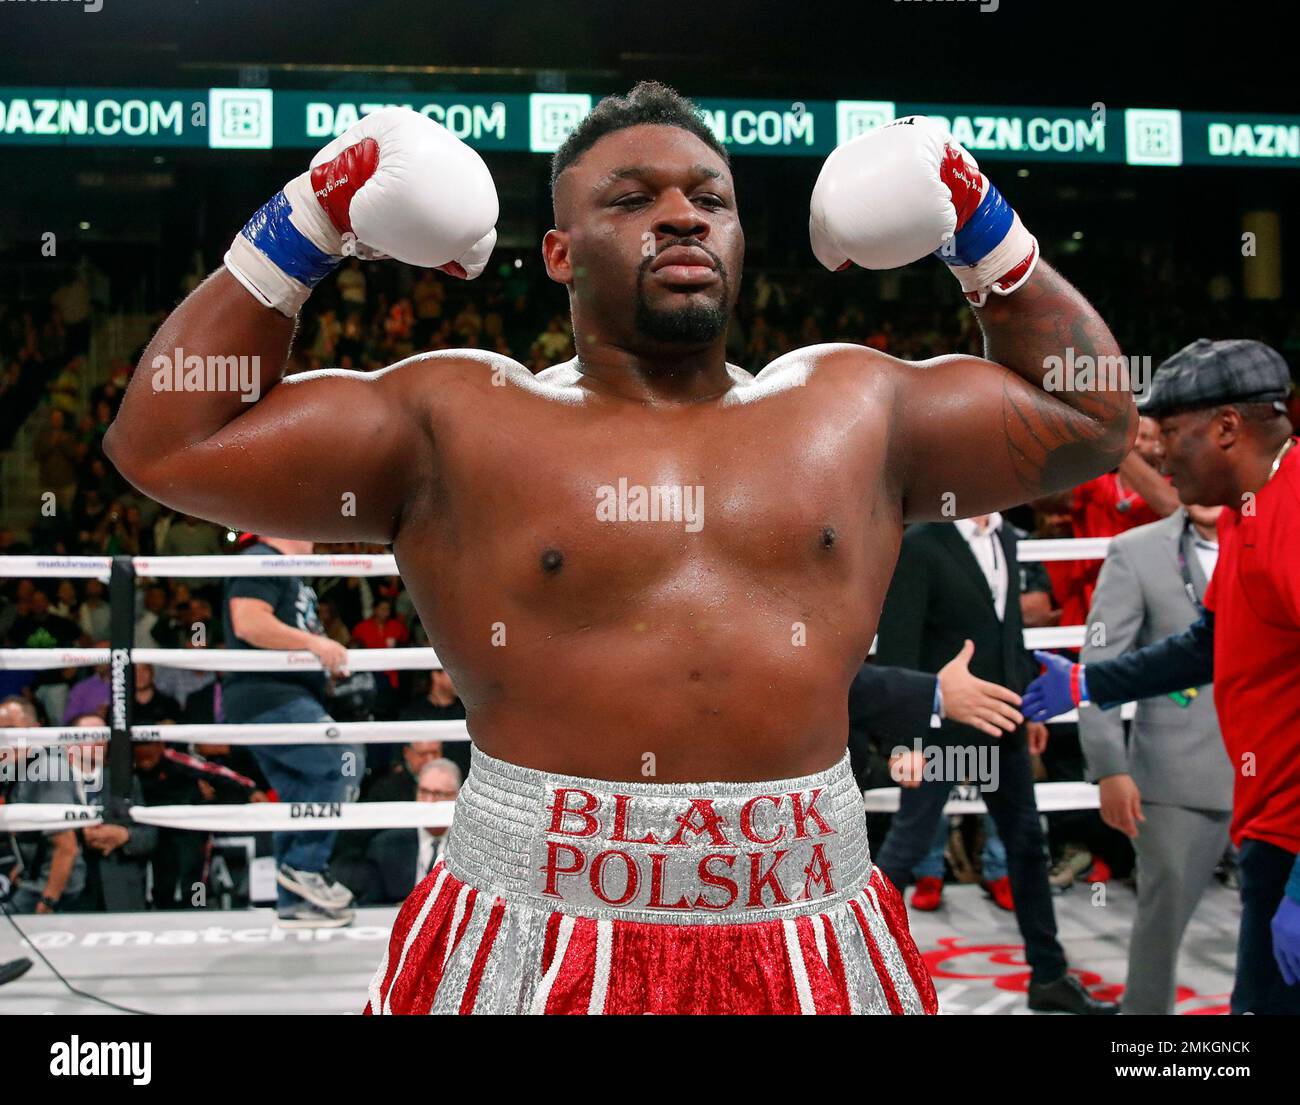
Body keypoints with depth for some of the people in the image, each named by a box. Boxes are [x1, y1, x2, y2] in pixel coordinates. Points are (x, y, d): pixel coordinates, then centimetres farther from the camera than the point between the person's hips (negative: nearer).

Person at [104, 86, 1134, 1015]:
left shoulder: (852, 407, 9)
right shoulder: (458, 421, 1)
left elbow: (1089, 417, 21)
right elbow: (167, 442, 1)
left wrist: (983, 229, 12)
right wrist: (304, 227, -2)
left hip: (813, 949, 3)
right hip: (535, 948, -2)